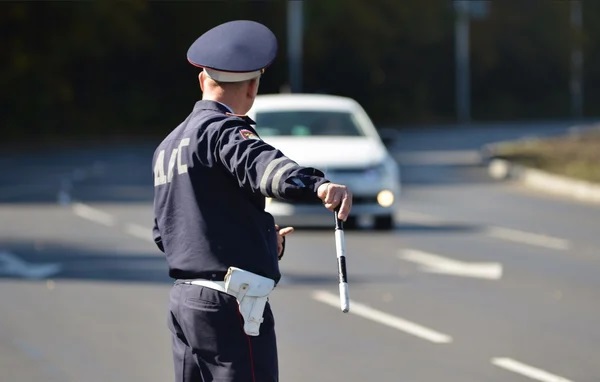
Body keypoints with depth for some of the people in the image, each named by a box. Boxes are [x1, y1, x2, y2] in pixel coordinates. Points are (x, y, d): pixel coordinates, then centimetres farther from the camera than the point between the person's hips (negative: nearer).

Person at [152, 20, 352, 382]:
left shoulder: (169, 145, 18)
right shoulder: (221, 130, -10)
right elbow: (259, 163, -33)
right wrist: (318, 185, -51)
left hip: (184, 298, 9)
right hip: (231, 301, -9)